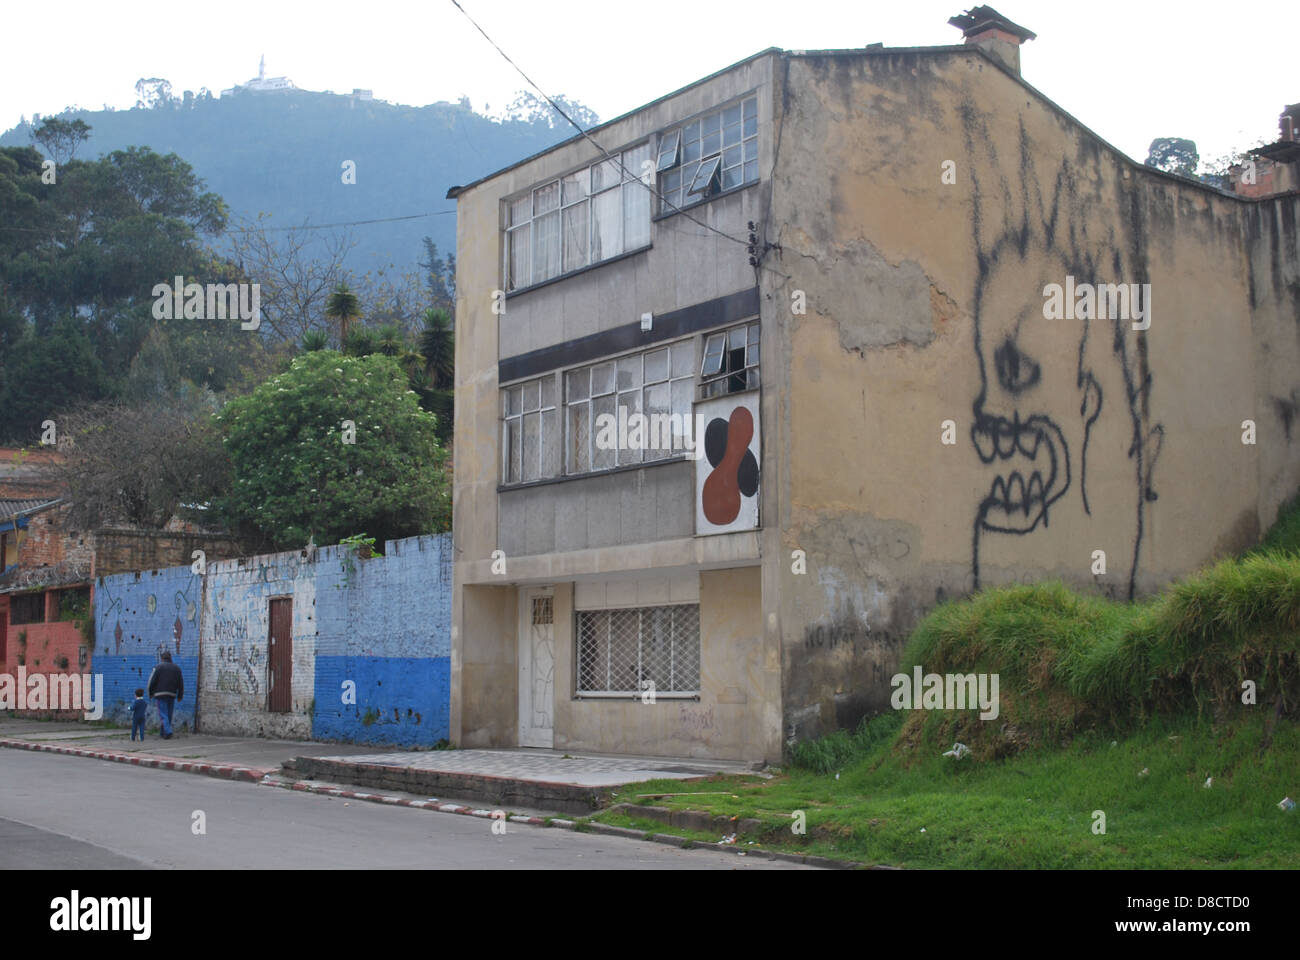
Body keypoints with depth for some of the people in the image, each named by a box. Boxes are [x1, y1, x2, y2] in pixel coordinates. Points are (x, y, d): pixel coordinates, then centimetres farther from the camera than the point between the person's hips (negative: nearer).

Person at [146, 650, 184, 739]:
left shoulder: (158, 667, -2)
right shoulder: (176, 668, 9)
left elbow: (152, 681, -6)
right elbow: (181, 683, 9)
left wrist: (151, 693, 6)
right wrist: (180, 696, 16)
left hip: (161, 694, -4)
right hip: (172, 694, 4)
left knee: (163, 714, -4)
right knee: (169, 714, 12)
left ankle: (167, 732, -18)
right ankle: (165, 732, 17)